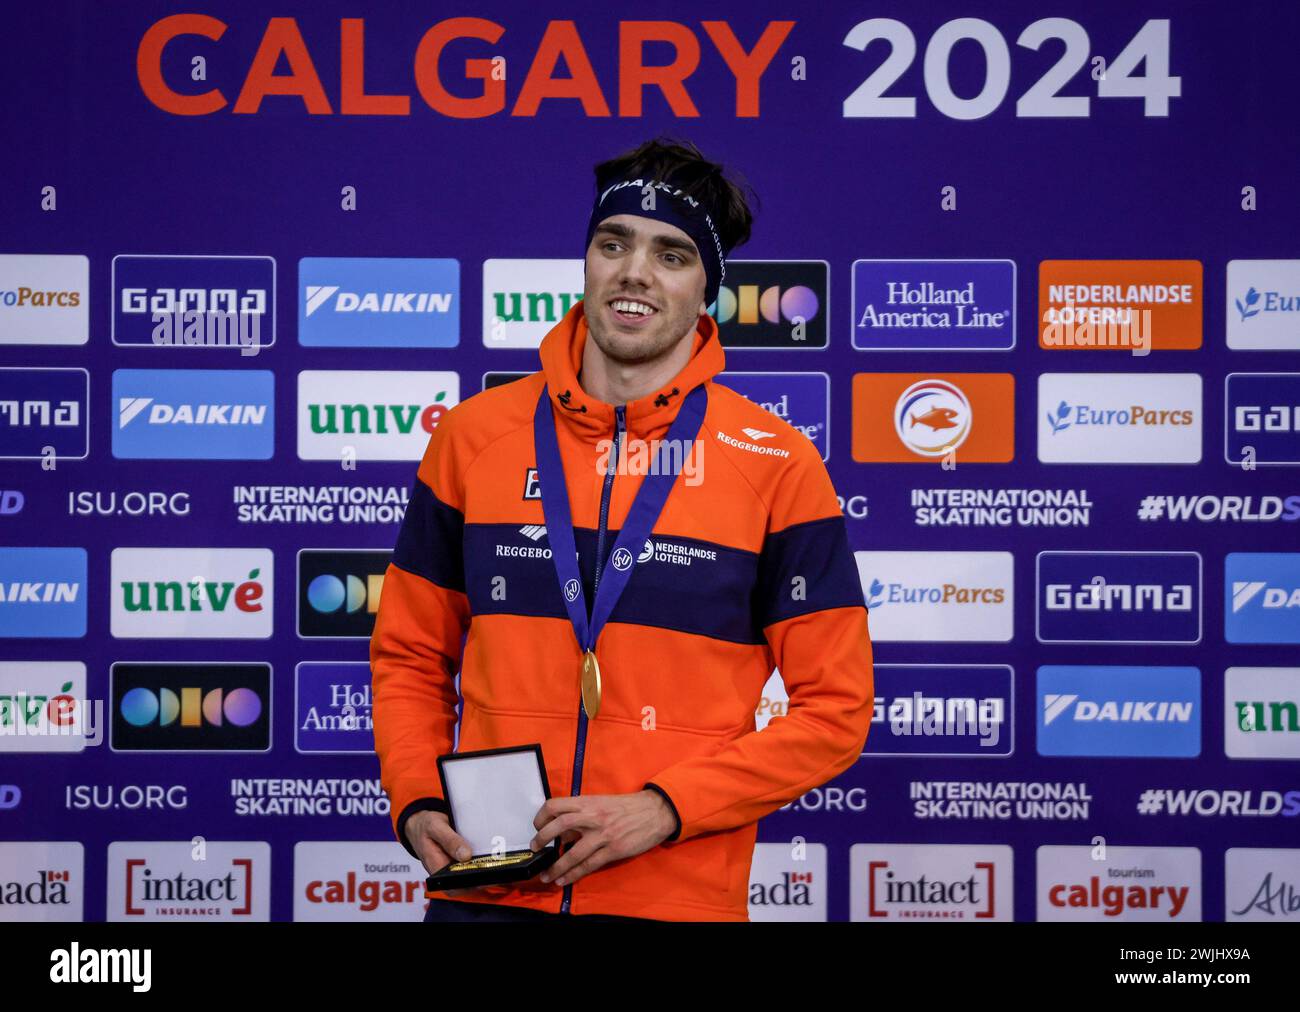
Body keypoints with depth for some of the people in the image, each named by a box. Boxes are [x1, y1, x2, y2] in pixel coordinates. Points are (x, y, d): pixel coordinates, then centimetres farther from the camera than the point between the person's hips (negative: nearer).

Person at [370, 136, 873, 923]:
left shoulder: (776, 464, -2)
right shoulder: (475, 435, 5)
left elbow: (834, 710, -3)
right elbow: (410, 655, 13)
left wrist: (663, 809, -13)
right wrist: (417, 806, -3)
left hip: (680, 896, -2)